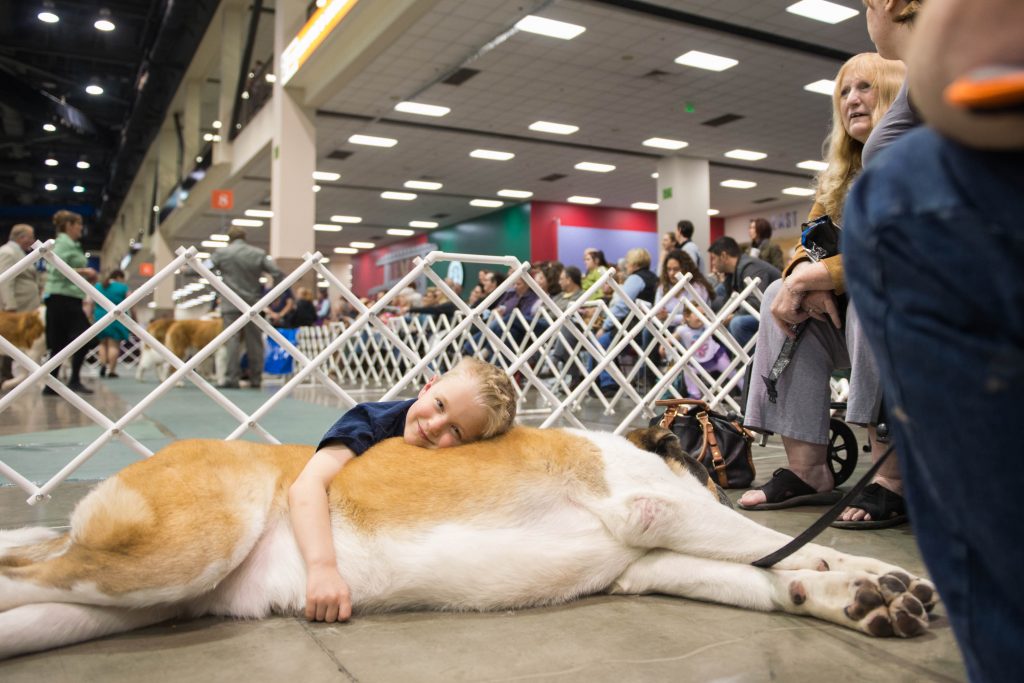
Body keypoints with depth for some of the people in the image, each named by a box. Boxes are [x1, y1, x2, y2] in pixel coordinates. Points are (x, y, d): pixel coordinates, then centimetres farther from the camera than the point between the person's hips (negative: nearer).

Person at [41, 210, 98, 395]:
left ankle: (50, 385, 10)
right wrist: (83, 271, -14)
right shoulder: (65, 243, -8)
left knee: (59, 344, 8)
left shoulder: (68, 243, 21)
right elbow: (56, 269, -20)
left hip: (60, 299, 10)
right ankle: (74, 380, -12)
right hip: (64, 298, -10)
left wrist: (84, 277, 13)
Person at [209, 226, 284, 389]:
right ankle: (255, 379, 10)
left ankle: (231, 378, -10)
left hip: (232, 305, -2)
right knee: (254, 342, 6)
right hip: (253, 305, 2)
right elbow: (277, 273, 1)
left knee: (232, 341, -4)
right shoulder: (259, 253, 5)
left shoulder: (222, 253, 1)